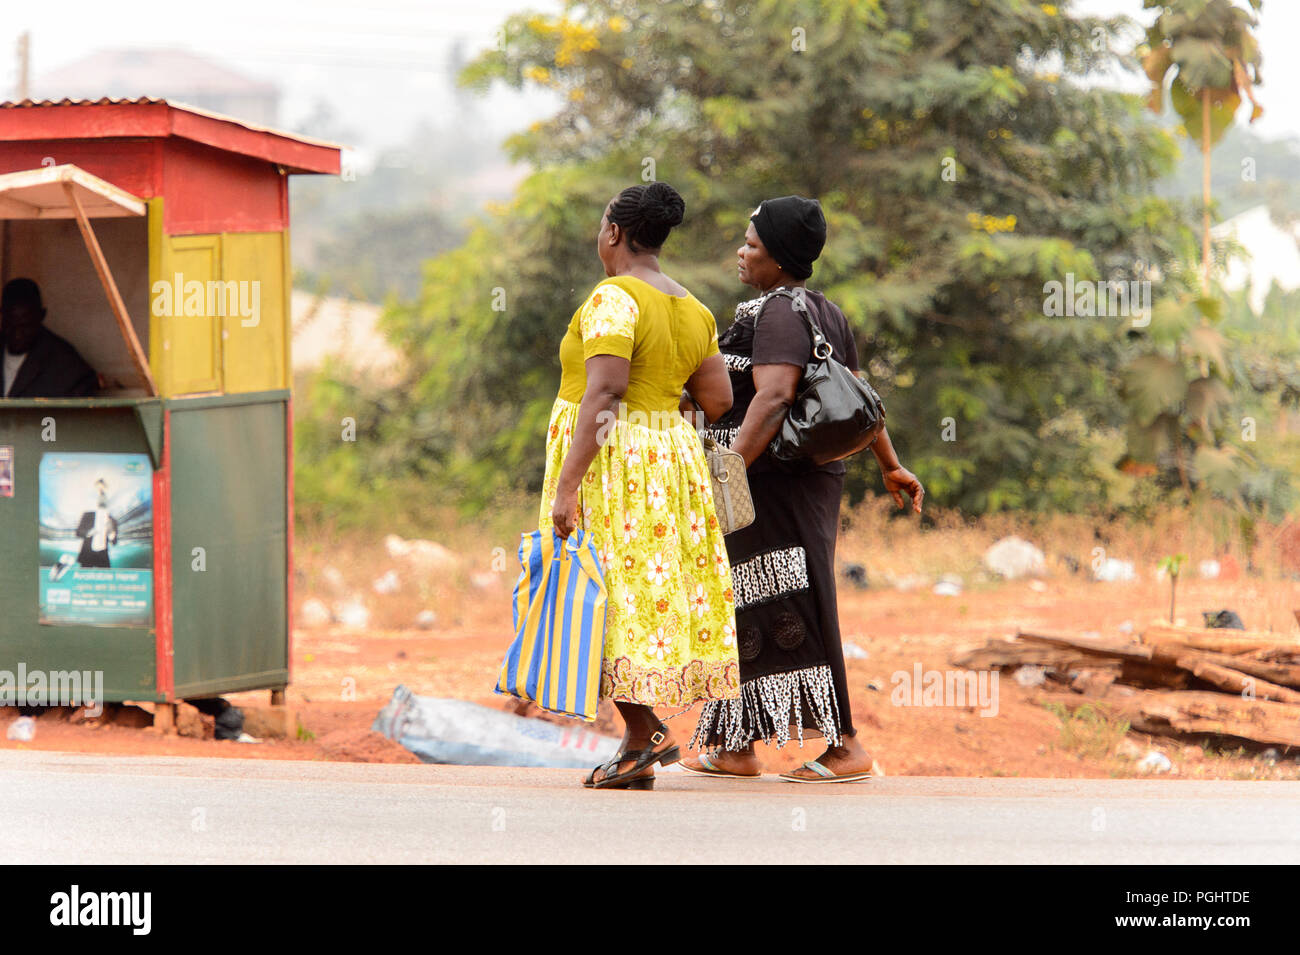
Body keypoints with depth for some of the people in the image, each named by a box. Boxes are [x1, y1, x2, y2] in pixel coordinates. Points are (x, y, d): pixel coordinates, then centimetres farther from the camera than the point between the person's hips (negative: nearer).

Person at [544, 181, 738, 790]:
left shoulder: (612, 299, -14)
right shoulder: (693, 311, 10)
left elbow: (603, 395, -22)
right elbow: (719, 400, 9)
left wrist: (567, 484, -23)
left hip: (609, 463, -8)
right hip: (672, 456, 8)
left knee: (606, 601, -4)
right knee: (655, 595, 9)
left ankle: (646, 732, -11)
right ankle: (638, 760, 8)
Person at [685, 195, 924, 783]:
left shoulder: (779, 313, -15)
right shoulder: (825, 314, 15)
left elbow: (773, 397, -27)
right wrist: (890, 467, 27)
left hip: (775, 484, -10)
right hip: (811, 480, 10)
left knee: (789, 616, -6)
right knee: (747, 608, 14)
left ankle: (847, 746, -5)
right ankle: (735, 748, 19)